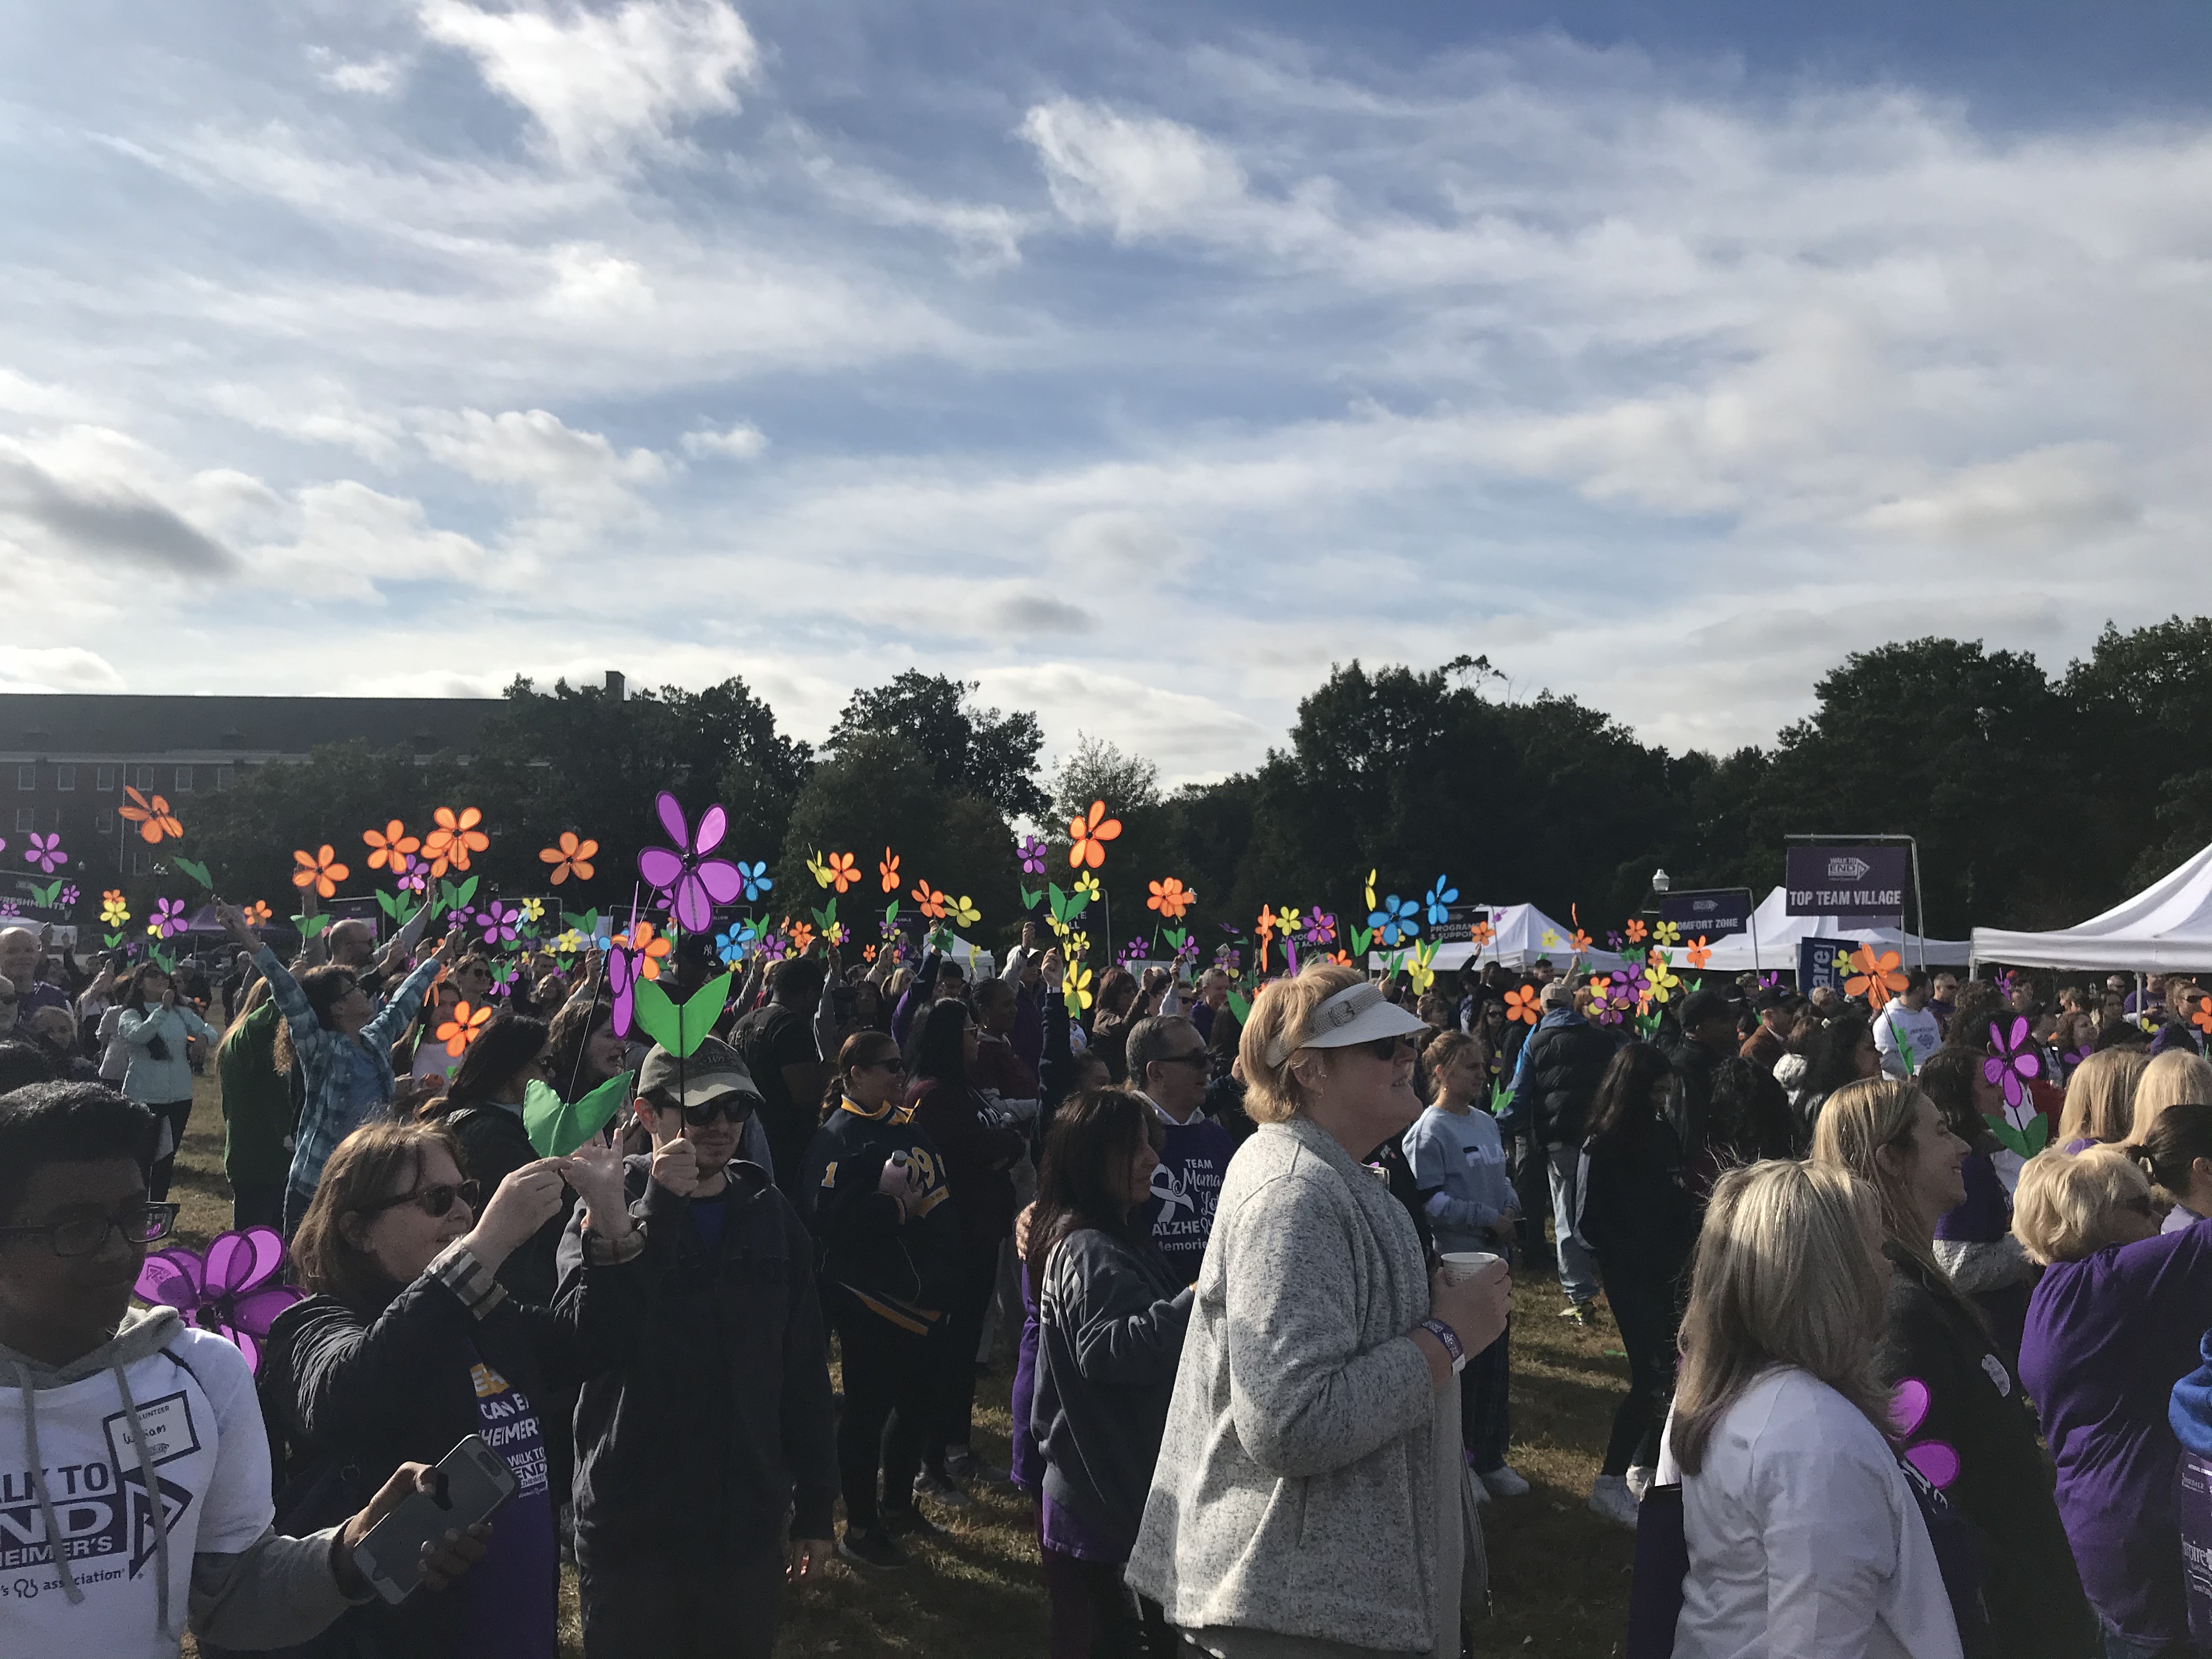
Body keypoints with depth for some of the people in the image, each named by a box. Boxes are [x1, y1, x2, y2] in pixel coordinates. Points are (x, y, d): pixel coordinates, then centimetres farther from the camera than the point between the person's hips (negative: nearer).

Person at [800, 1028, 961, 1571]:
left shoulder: (908, 1127, 12)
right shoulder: (838, 1137, -15)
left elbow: (940, 1196, 18)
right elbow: (831, 1220, -26)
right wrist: (895, 1204, -20)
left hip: (922, 1293, 9)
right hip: (869, 1299, -8)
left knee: (918, 1401, 19)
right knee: (868, 1407, 3)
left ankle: (897, 1504, 38)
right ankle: (859, 1529, 19)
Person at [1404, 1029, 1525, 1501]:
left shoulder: (1486, 1123, 9)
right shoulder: (1429, 1131, -15)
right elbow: (1429, 1201, -19)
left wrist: (1512, 1209, 1)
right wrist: (1488, 1219, -18)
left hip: (1493, 1258, 8)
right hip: (1454, 1262, -8)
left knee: (1496, 1360, 15)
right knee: (1460, 1365, 2)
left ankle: (1490, 1457, 29)